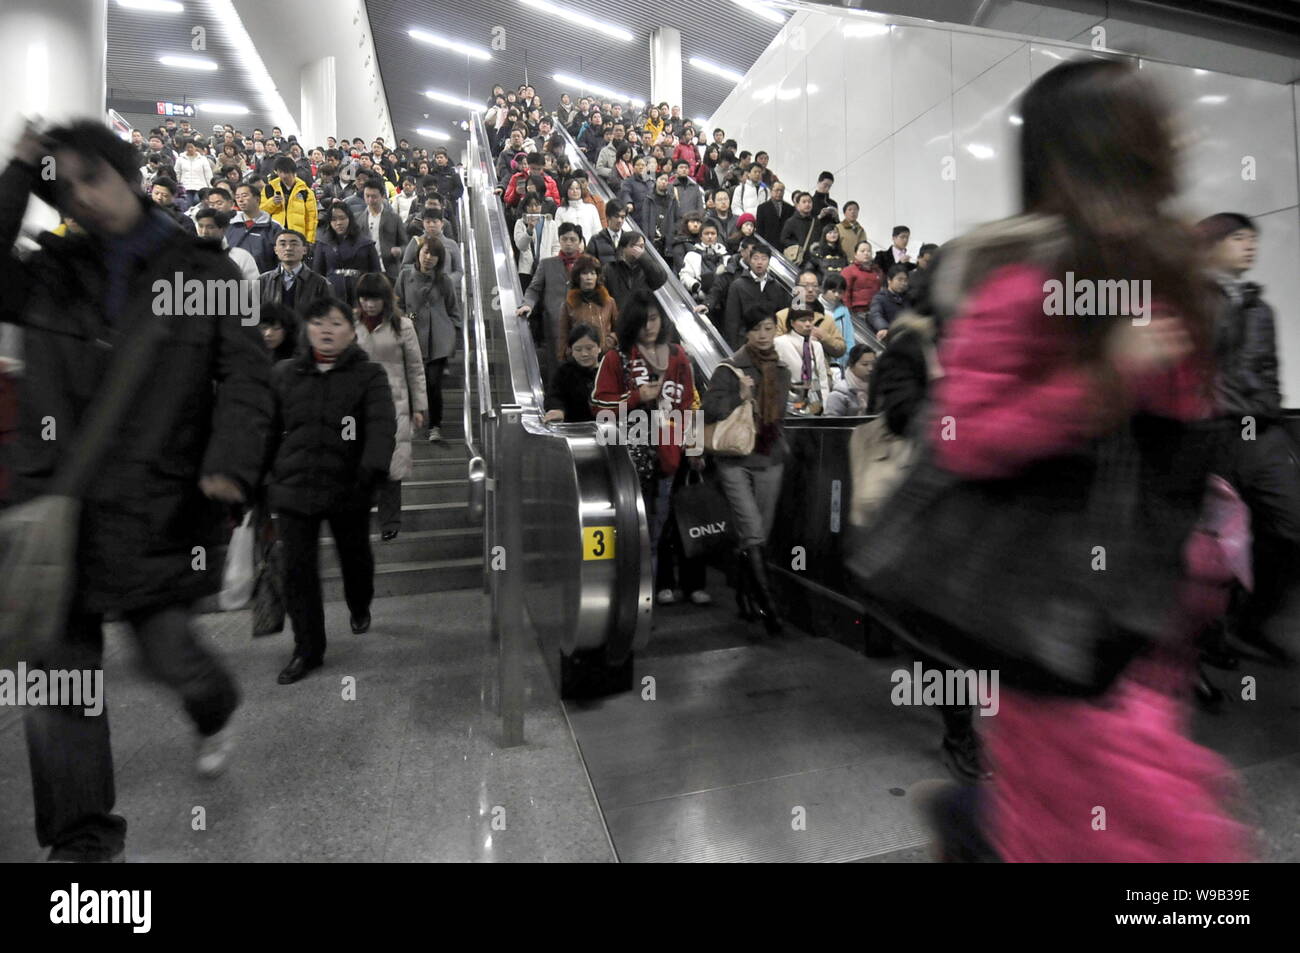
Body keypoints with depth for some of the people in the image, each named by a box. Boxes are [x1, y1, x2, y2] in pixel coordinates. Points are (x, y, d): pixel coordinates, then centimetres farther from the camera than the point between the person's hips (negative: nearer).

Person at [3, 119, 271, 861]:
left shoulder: (204, 269, 2)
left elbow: (246, 376, -4)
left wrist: (230, 463, -19)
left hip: (160, 507, -3)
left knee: (168, 651, 2)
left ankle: (218, 711, 40)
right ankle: (83, 835, 24)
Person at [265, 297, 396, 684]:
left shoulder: (369, 375, -1)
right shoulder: (284, 374, 8)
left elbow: (381, 425, -16)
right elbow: (270, 429, 13)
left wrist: (372, 468, -32)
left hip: (348, 489, -2)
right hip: (293, 488, 2)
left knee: (355, 557, 16)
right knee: (298, 568, 2)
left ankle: (360, 609, 47)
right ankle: (308, 649, 16)